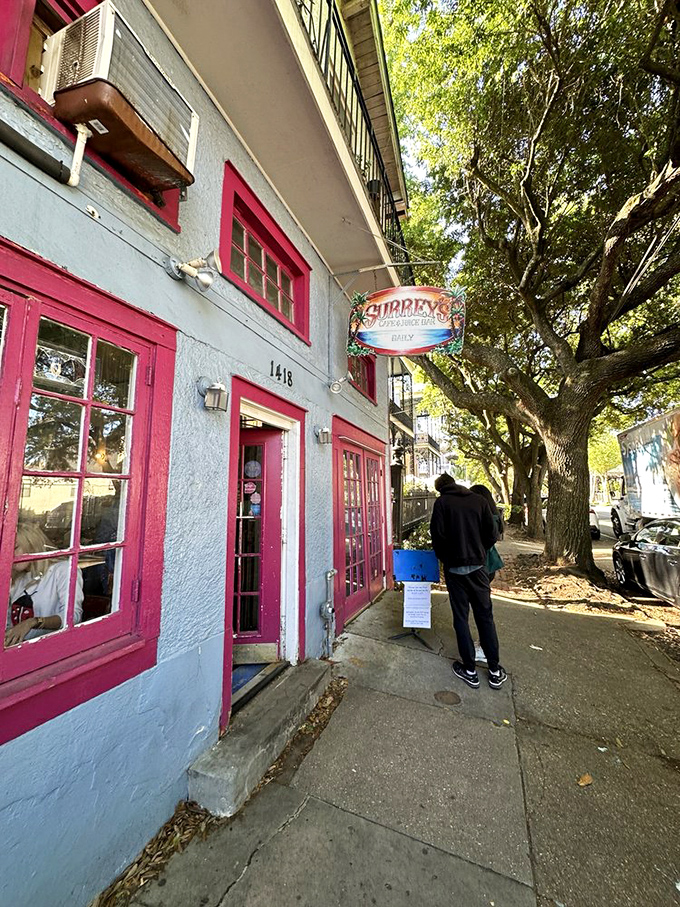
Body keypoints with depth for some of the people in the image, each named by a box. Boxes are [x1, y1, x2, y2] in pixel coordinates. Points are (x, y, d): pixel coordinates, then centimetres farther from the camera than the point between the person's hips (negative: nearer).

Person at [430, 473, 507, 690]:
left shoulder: (442, 502, -6)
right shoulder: (479, 500, 2)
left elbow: (438, 535, -11)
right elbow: (491, 534, 0)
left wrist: (445, 558, 6)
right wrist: (479, 553, 14)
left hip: (455, 568, -3)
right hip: (478, 565, 3)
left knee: (460, 617, 9)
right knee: (485, 616, 13)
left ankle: (470, 670, 17)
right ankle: (495, 671, 21)